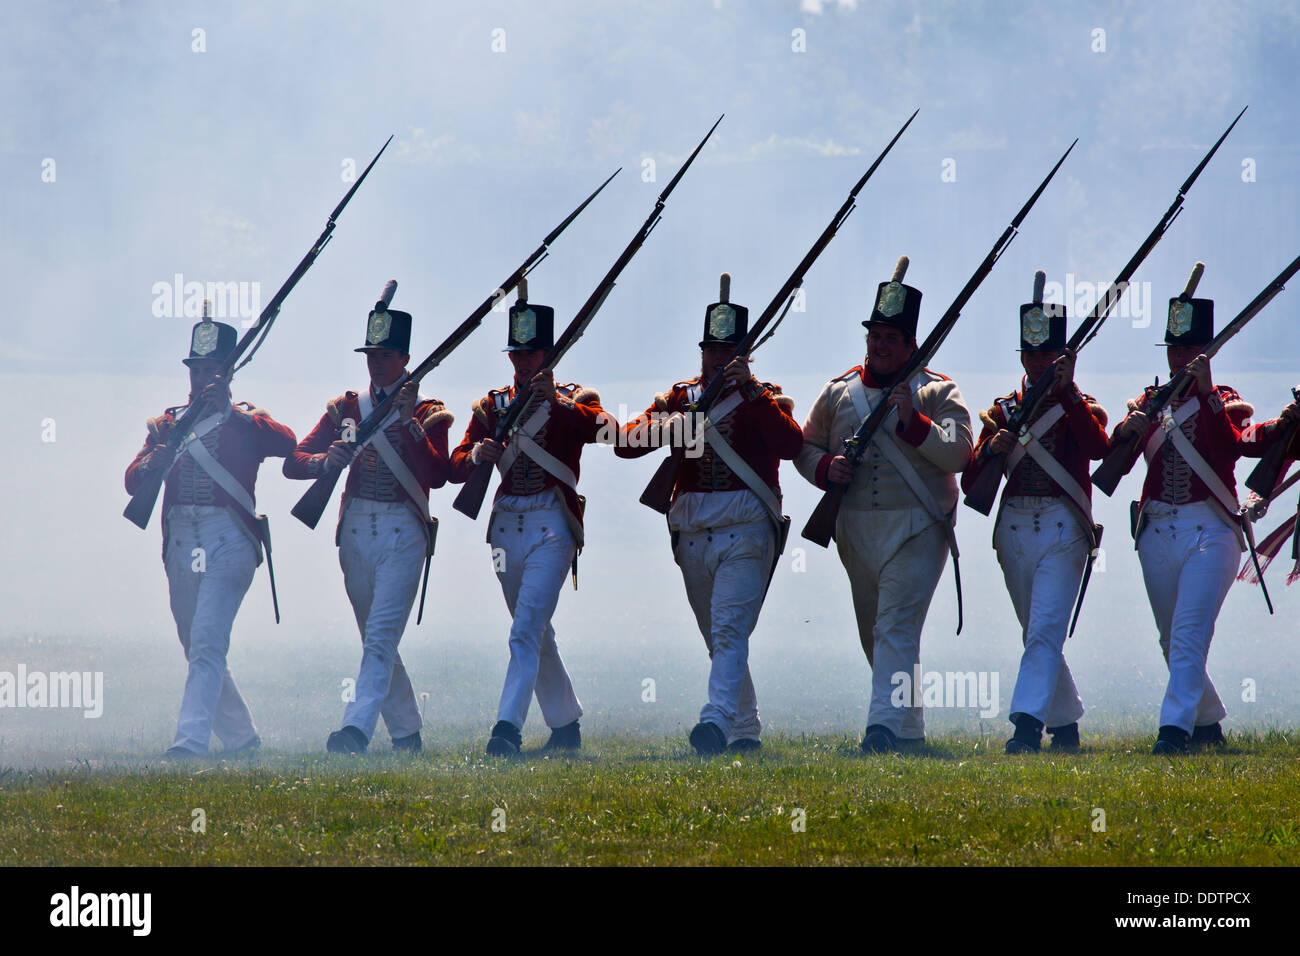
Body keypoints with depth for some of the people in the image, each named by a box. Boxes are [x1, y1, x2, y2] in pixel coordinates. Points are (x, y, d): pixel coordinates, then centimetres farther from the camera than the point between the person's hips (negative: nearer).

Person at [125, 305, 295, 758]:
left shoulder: (246, 421, 7)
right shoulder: (168, 422, 19)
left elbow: (287, 443, -14)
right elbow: (133, 481, 9)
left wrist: (229, 410, -20)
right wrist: (151, 462, -14)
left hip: (228, 539, -6)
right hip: (180, 543, 6)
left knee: (207, 644, -17)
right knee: (198, 650, 11)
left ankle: (191, 740, -24)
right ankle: (241, 738, 24)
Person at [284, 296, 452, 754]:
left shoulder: (428, 413, 1)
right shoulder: (345, 408, 11)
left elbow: (437, 475, -13)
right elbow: (293, 463, 4)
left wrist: (409, 421, -19)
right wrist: (326, 459, -17)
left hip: (403, 533, -5)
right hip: (356, 533, 5)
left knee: (381, 636, -17)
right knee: (376, 641, 11)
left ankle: (357, 728, -26)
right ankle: (406, 733, 22)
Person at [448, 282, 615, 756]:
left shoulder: (574, 402, 1)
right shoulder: (492, 405, 12)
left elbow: (608, 430, -20)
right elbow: (457, 466, 5)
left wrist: (556, 401, -31)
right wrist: (478, 453, -18)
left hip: (551, 527, -5)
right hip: (506, 528, 6)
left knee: (526, 631, -18)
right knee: (536, 635, 15)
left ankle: (508, 727, -24)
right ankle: (566, 726, 28)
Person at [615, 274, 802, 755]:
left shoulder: (766, 399, 5)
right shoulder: (679, 397, 13)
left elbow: (791, 445, -15)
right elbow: (625, 443, 1)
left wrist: (751, 390, -17)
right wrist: (666, 426, -18)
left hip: (747, 531, -5)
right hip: (693, 531, 5)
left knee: (729, 630, -19)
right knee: (718, 638, 12)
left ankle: (717, 719, -30)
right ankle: (745, 730, 22)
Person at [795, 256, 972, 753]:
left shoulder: (938, 392, -1)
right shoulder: (839, 392, 10)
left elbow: (958, 453, -11)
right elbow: (805, 448, 17)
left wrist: (914, 422, -24)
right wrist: (825, 466, -5)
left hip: (917, 529, -5)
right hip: (855, 529, 5)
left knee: (897, 626, -17)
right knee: (873, 632, 13)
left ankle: (887, 724, -24)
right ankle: (910, 727, 28)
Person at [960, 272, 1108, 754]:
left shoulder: (1080, 407, 4)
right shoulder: (1002, 410, 13)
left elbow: (1098, 447, -19)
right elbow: (970, 480, 6)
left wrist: (1067, 391, -23)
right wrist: (991, 447, -15)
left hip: (1063, 528, -5)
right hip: (1014, 528, 5)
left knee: (1046, 629, -17)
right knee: (1036, 634, 12)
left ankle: (1028, 723, -26)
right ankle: (1064, 724, 25)